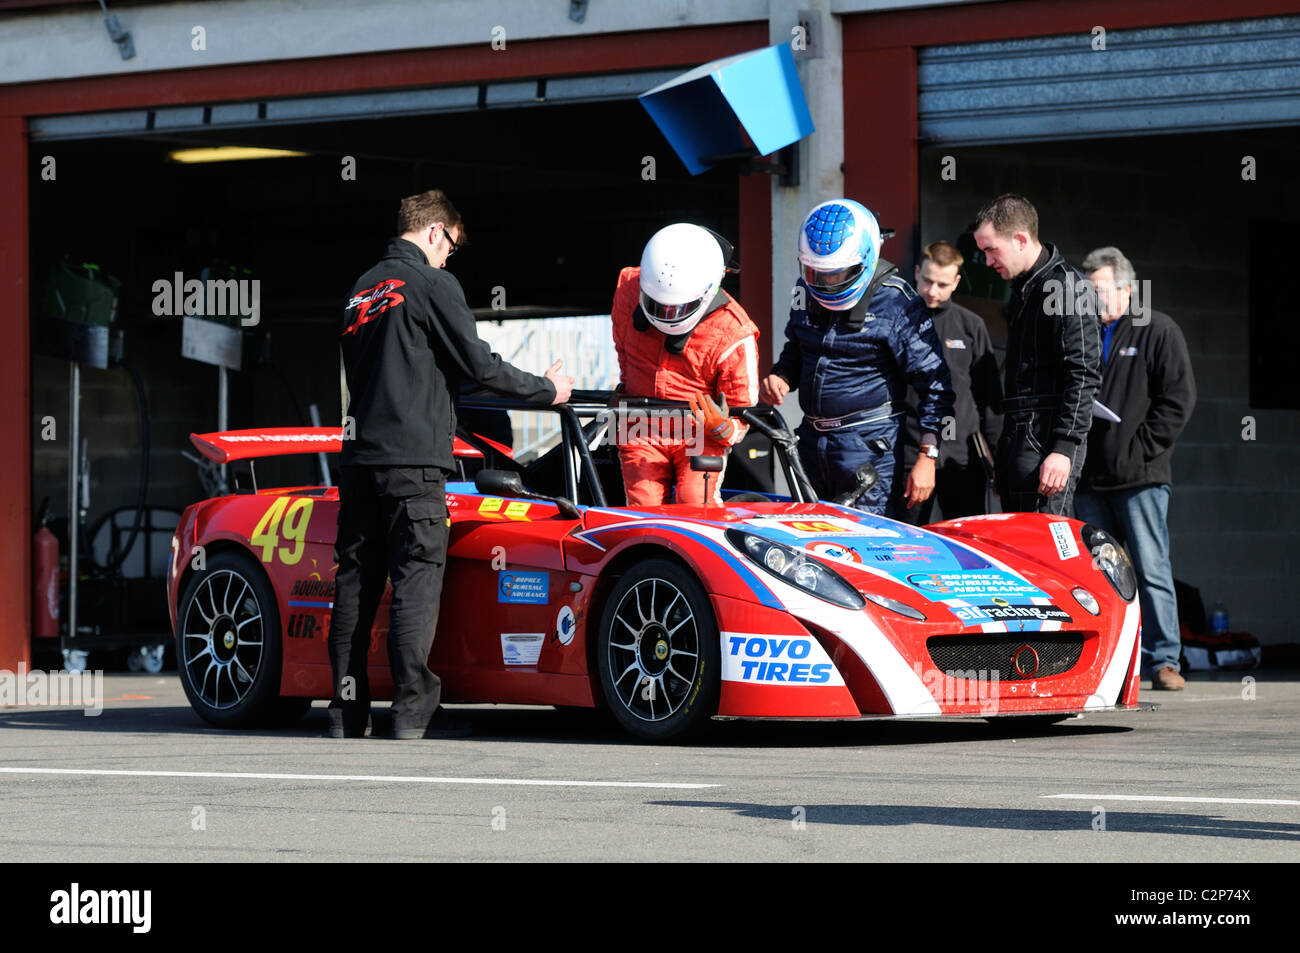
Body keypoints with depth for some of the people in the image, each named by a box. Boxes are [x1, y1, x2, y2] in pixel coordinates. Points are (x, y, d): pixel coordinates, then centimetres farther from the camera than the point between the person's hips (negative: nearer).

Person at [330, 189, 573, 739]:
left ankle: (347, 712, 6)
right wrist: (547, 390, 6)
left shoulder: (361, 290, 18)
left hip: (360, 455, 7)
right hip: (413, 457, -7)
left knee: (355, 581, 7)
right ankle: (410, 707, -10)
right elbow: (479, 364, -7)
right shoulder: (432, 283, -5)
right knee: (416, 580, -6)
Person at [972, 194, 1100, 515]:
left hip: (1048, 440, -10)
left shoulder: (1069, 289, -10)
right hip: (1017, 439, 10)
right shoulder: (1021, 290, 21)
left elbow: (1084, 376, -16)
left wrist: (1063, 449, -22)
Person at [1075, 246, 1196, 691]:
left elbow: (1178, 399, -4)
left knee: (1151, 570, -6)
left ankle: (1164, 659, -2)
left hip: (1140, 476, -5)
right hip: (1089, 479, 5)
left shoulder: (1158, 331, 2)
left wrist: (1139, 448, -10)